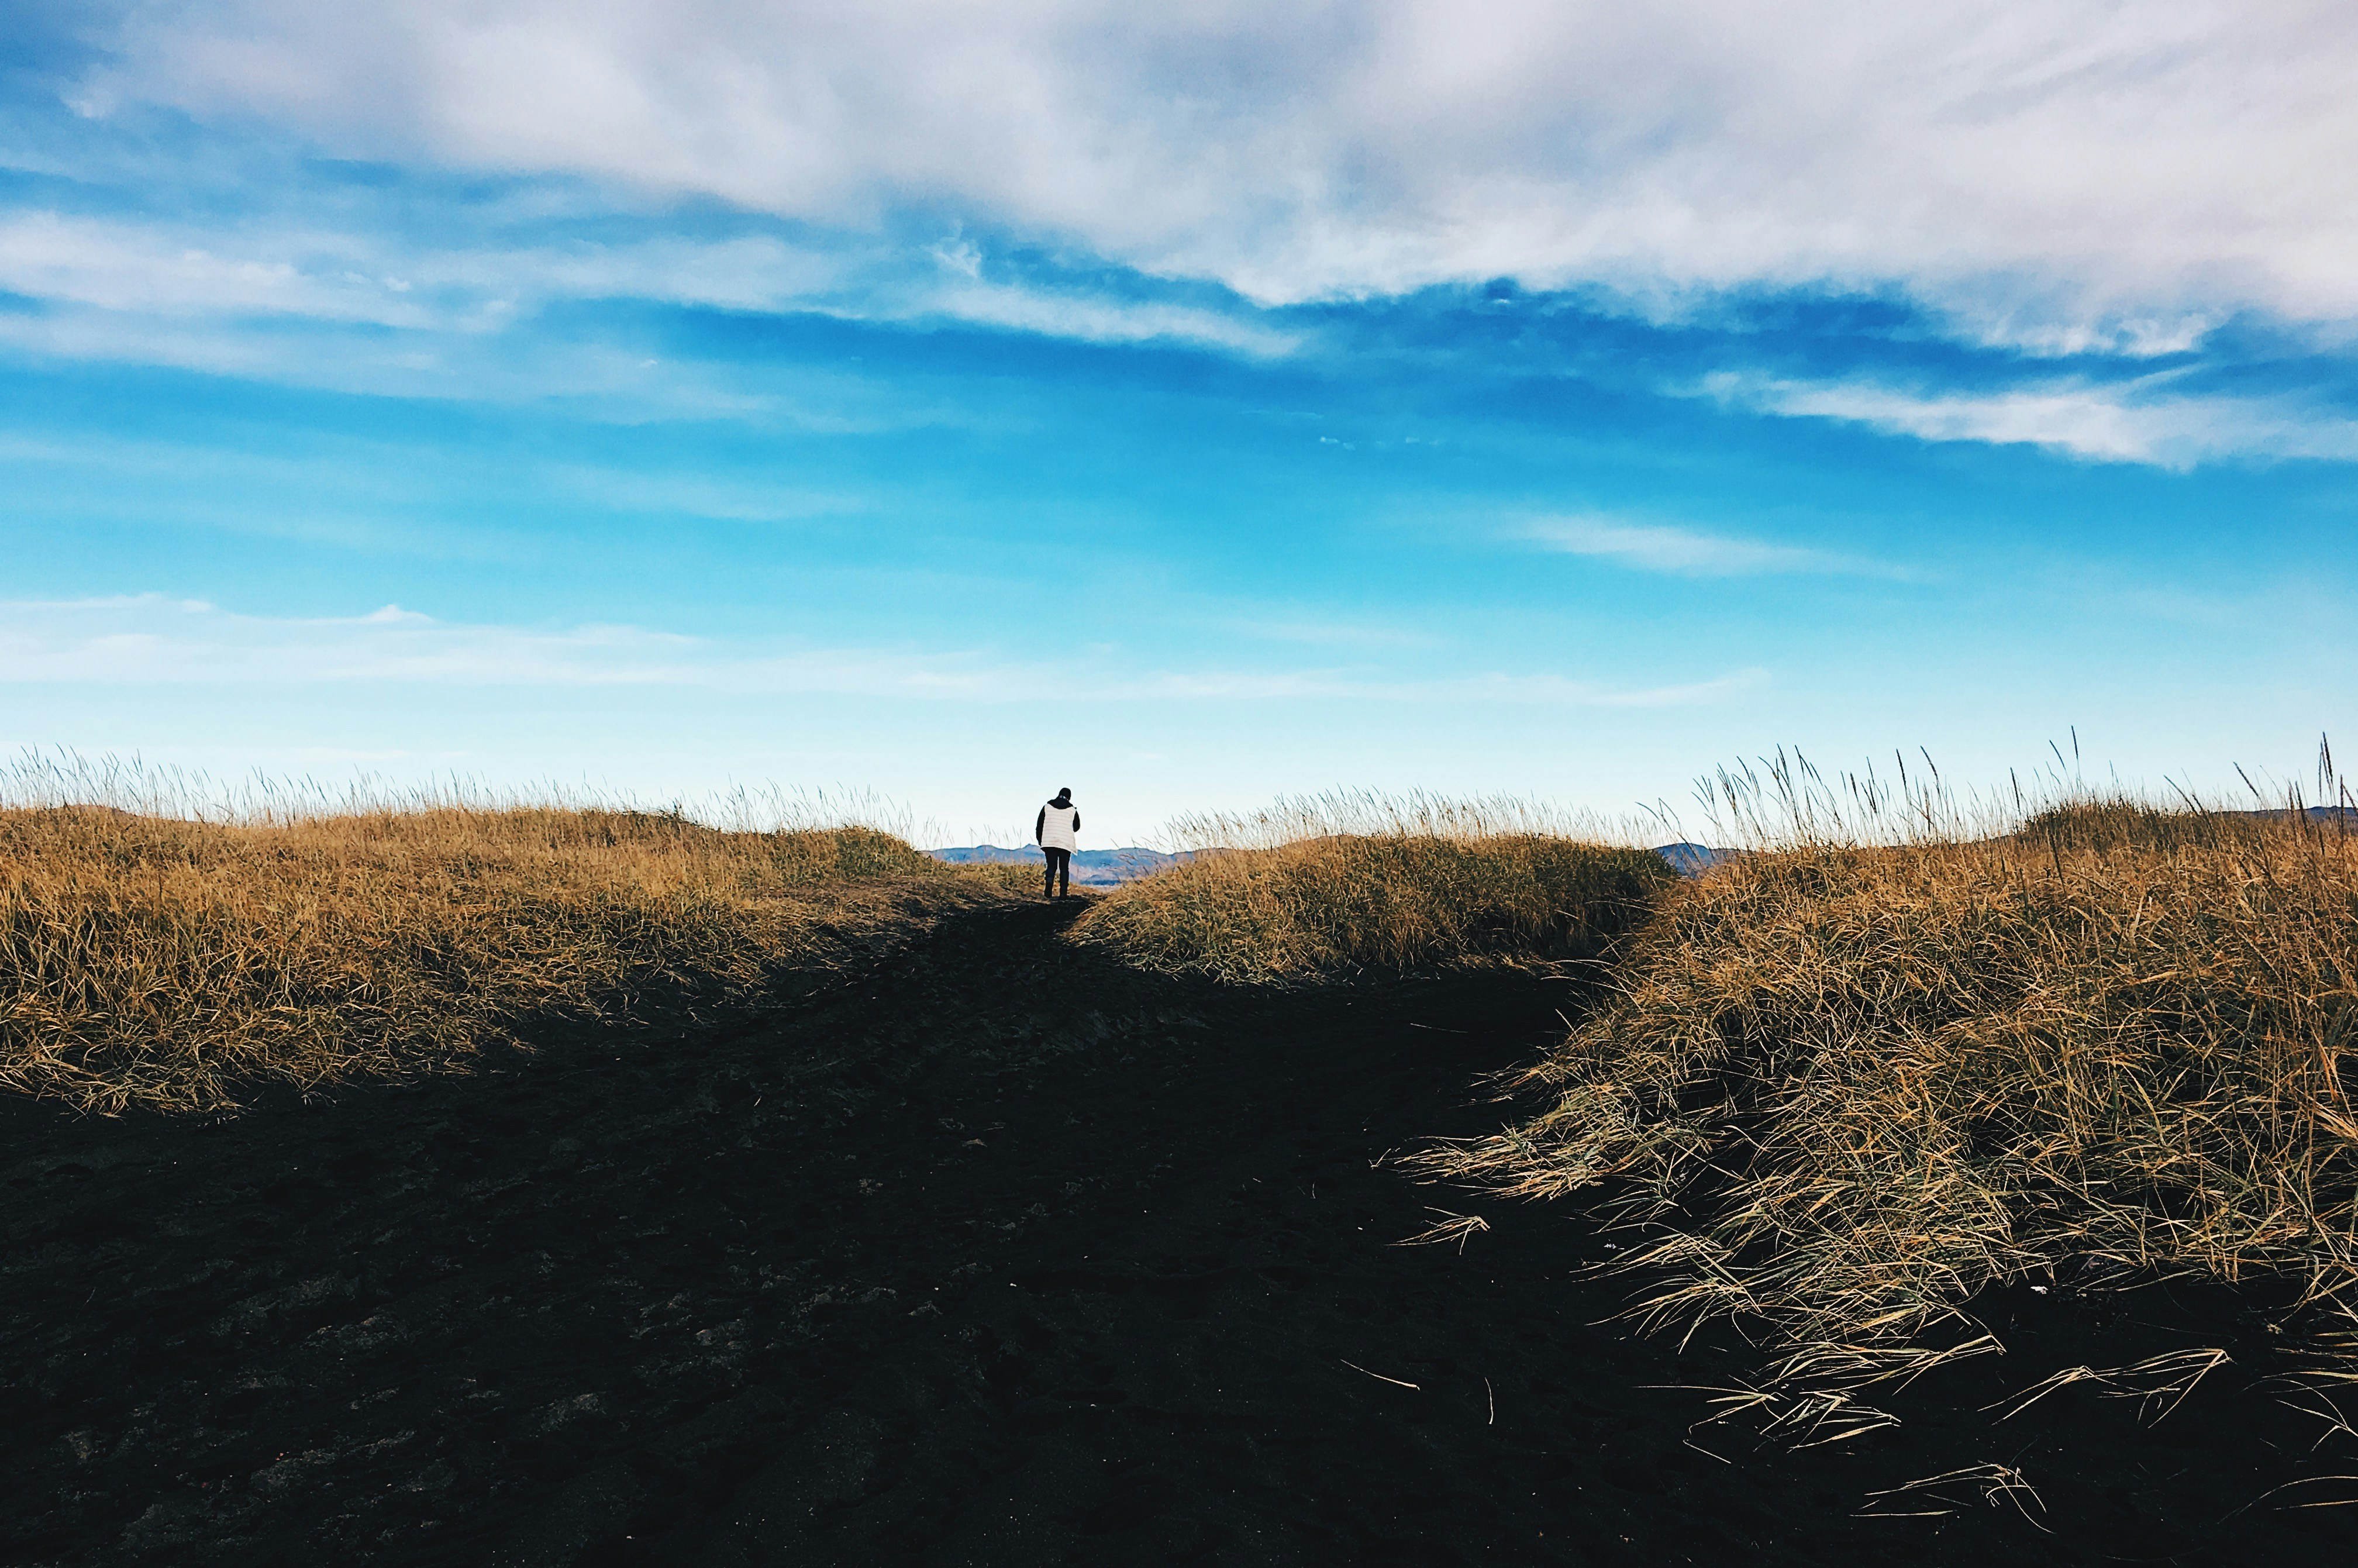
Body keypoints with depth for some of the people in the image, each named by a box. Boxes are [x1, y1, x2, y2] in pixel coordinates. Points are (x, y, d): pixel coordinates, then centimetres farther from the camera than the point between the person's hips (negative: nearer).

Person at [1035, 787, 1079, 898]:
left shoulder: (1047, 807, 3)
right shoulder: (1072, 811, 1)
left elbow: (1039, 825, 5)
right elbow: (1076, 827, 11)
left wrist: (1040, 841, 14)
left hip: (1049, 843, 1)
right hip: (1066, 843, -1)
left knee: (1051, 867, 5)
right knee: (1064, 868, 6)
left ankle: (1048, 892, -10)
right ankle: (1064, 892, 0)